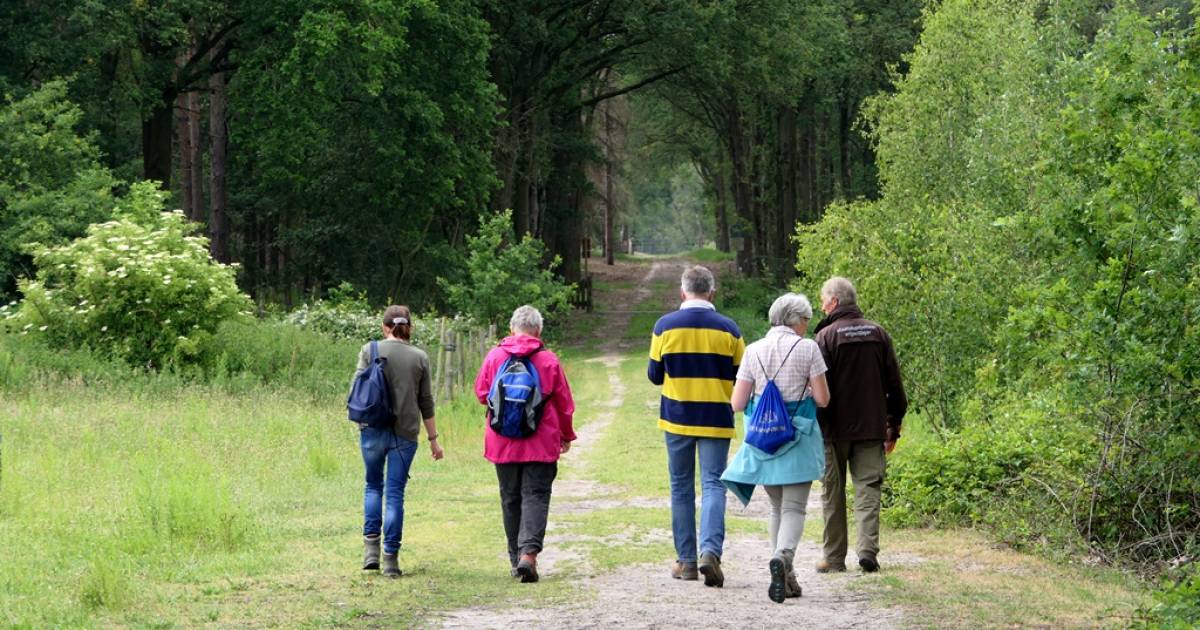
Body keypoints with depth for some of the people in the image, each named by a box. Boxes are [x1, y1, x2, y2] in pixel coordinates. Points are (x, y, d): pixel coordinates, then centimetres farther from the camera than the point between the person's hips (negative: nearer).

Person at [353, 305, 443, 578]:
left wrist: (359, 419, 15)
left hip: (373, 429, 0)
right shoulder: (420, 357, 3)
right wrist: (433, 438, 13)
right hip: (405, 433, 0)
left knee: (373, 485, 18)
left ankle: (371, 546, 4)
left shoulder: (370, 351, -1)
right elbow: (426, 402, 6)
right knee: (395, 493, 4)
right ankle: (391, 558, 0)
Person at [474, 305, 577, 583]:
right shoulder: (548, 360, -5)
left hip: (503, 443, 2)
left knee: (511, 499, 12)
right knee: (536, 497, -2)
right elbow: (564, 403, 3)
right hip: (541, 444, -2)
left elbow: (481, 392, 8)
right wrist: (566, 435, 18)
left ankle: (516, 559, 16)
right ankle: (528, 552, -20)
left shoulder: (494, 357, -2)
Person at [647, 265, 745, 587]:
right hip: (716, 419, -1)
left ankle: (686, 560, 12)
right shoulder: (728, 329, -3)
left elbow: (655, 374, 3)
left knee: (681, 487, 10)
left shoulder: (665, 326, -3)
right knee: (713, 485, -2)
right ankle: (710, 551, -22)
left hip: (677, 417, 1)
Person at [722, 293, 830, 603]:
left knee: (777, 507, 16)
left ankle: (786, 577, 14)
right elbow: (822, 399, -5)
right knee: (794, 508, -3)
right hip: (798, 437, -3)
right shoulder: (807, 348, -7)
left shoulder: (754, 350, 3)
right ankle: (783, 556, -31)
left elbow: (737, 403, 2)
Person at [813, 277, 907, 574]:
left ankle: (834, 558, 9)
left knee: (833, 493, 6)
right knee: (868, 488, 3)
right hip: (871, 427, 3)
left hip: (834, 428, -3)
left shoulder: (826, 336, -9)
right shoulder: (878, 334, 6)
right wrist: (894, 426, 14)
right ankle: (868, 547, -13)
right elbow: (894, 385, 8)